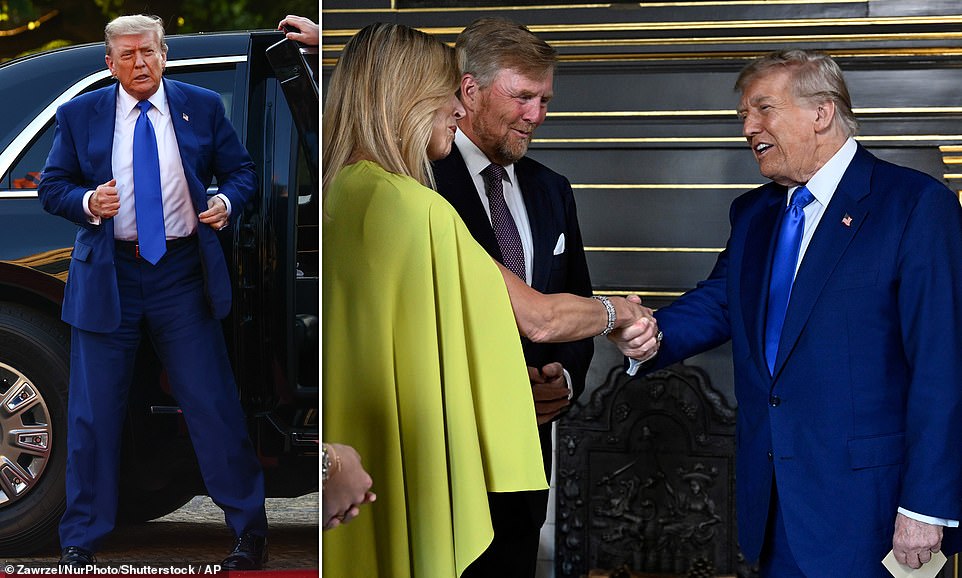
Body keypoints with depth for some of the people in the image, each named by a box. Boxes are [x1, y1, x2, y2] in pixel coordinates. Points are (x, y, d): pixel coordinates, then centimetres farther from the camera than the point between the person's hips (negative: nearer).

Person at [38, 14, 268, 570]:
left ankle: (250, 529, 14)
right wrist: (88, 202, -13)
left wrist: (226, 202, -11)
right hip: (108, 275, 0)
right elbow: (52, 186, 8)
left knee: (214, 403, 0)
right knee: (94, 413, 4)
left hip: (183, 273, 0)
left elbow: (242, 170, 11)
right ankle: (81, 541, 17)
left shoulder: (203, 106, 5)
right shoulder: (79, 116, 4)